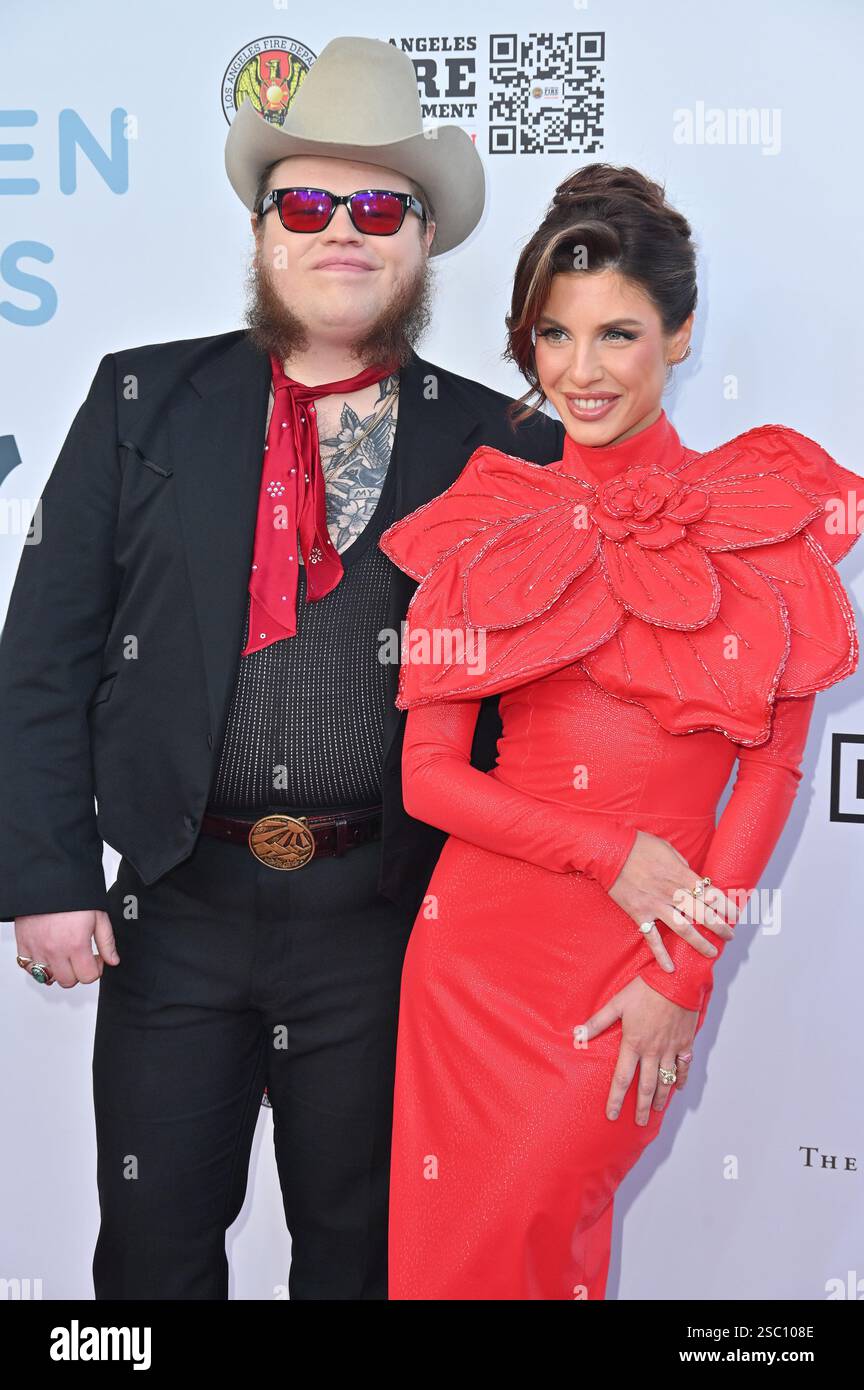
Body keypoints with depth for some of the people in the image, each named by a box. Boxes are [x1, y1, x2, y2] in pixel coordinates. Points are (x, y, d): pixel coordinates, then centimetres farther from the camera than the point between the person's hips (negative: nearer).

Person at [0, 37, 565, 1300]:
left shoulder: (503, 444, 1)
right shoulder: (144, 401, 2)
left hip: (387, 916, 0)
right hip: (180, 904, 1)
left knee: (358, 1242, 17)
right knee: (155, 1240, 14)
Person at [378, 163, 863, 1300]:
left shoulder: (762, 515, -1)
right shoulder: (488, 523, 2)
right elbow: (426, 771, 0)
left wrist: (687, 975, -8)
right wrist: (609, 854, -12)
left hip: (651, 958, -2)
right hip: (483, 933, 2)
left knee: (523, 1239, 3)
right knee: (440, 1238, 12)